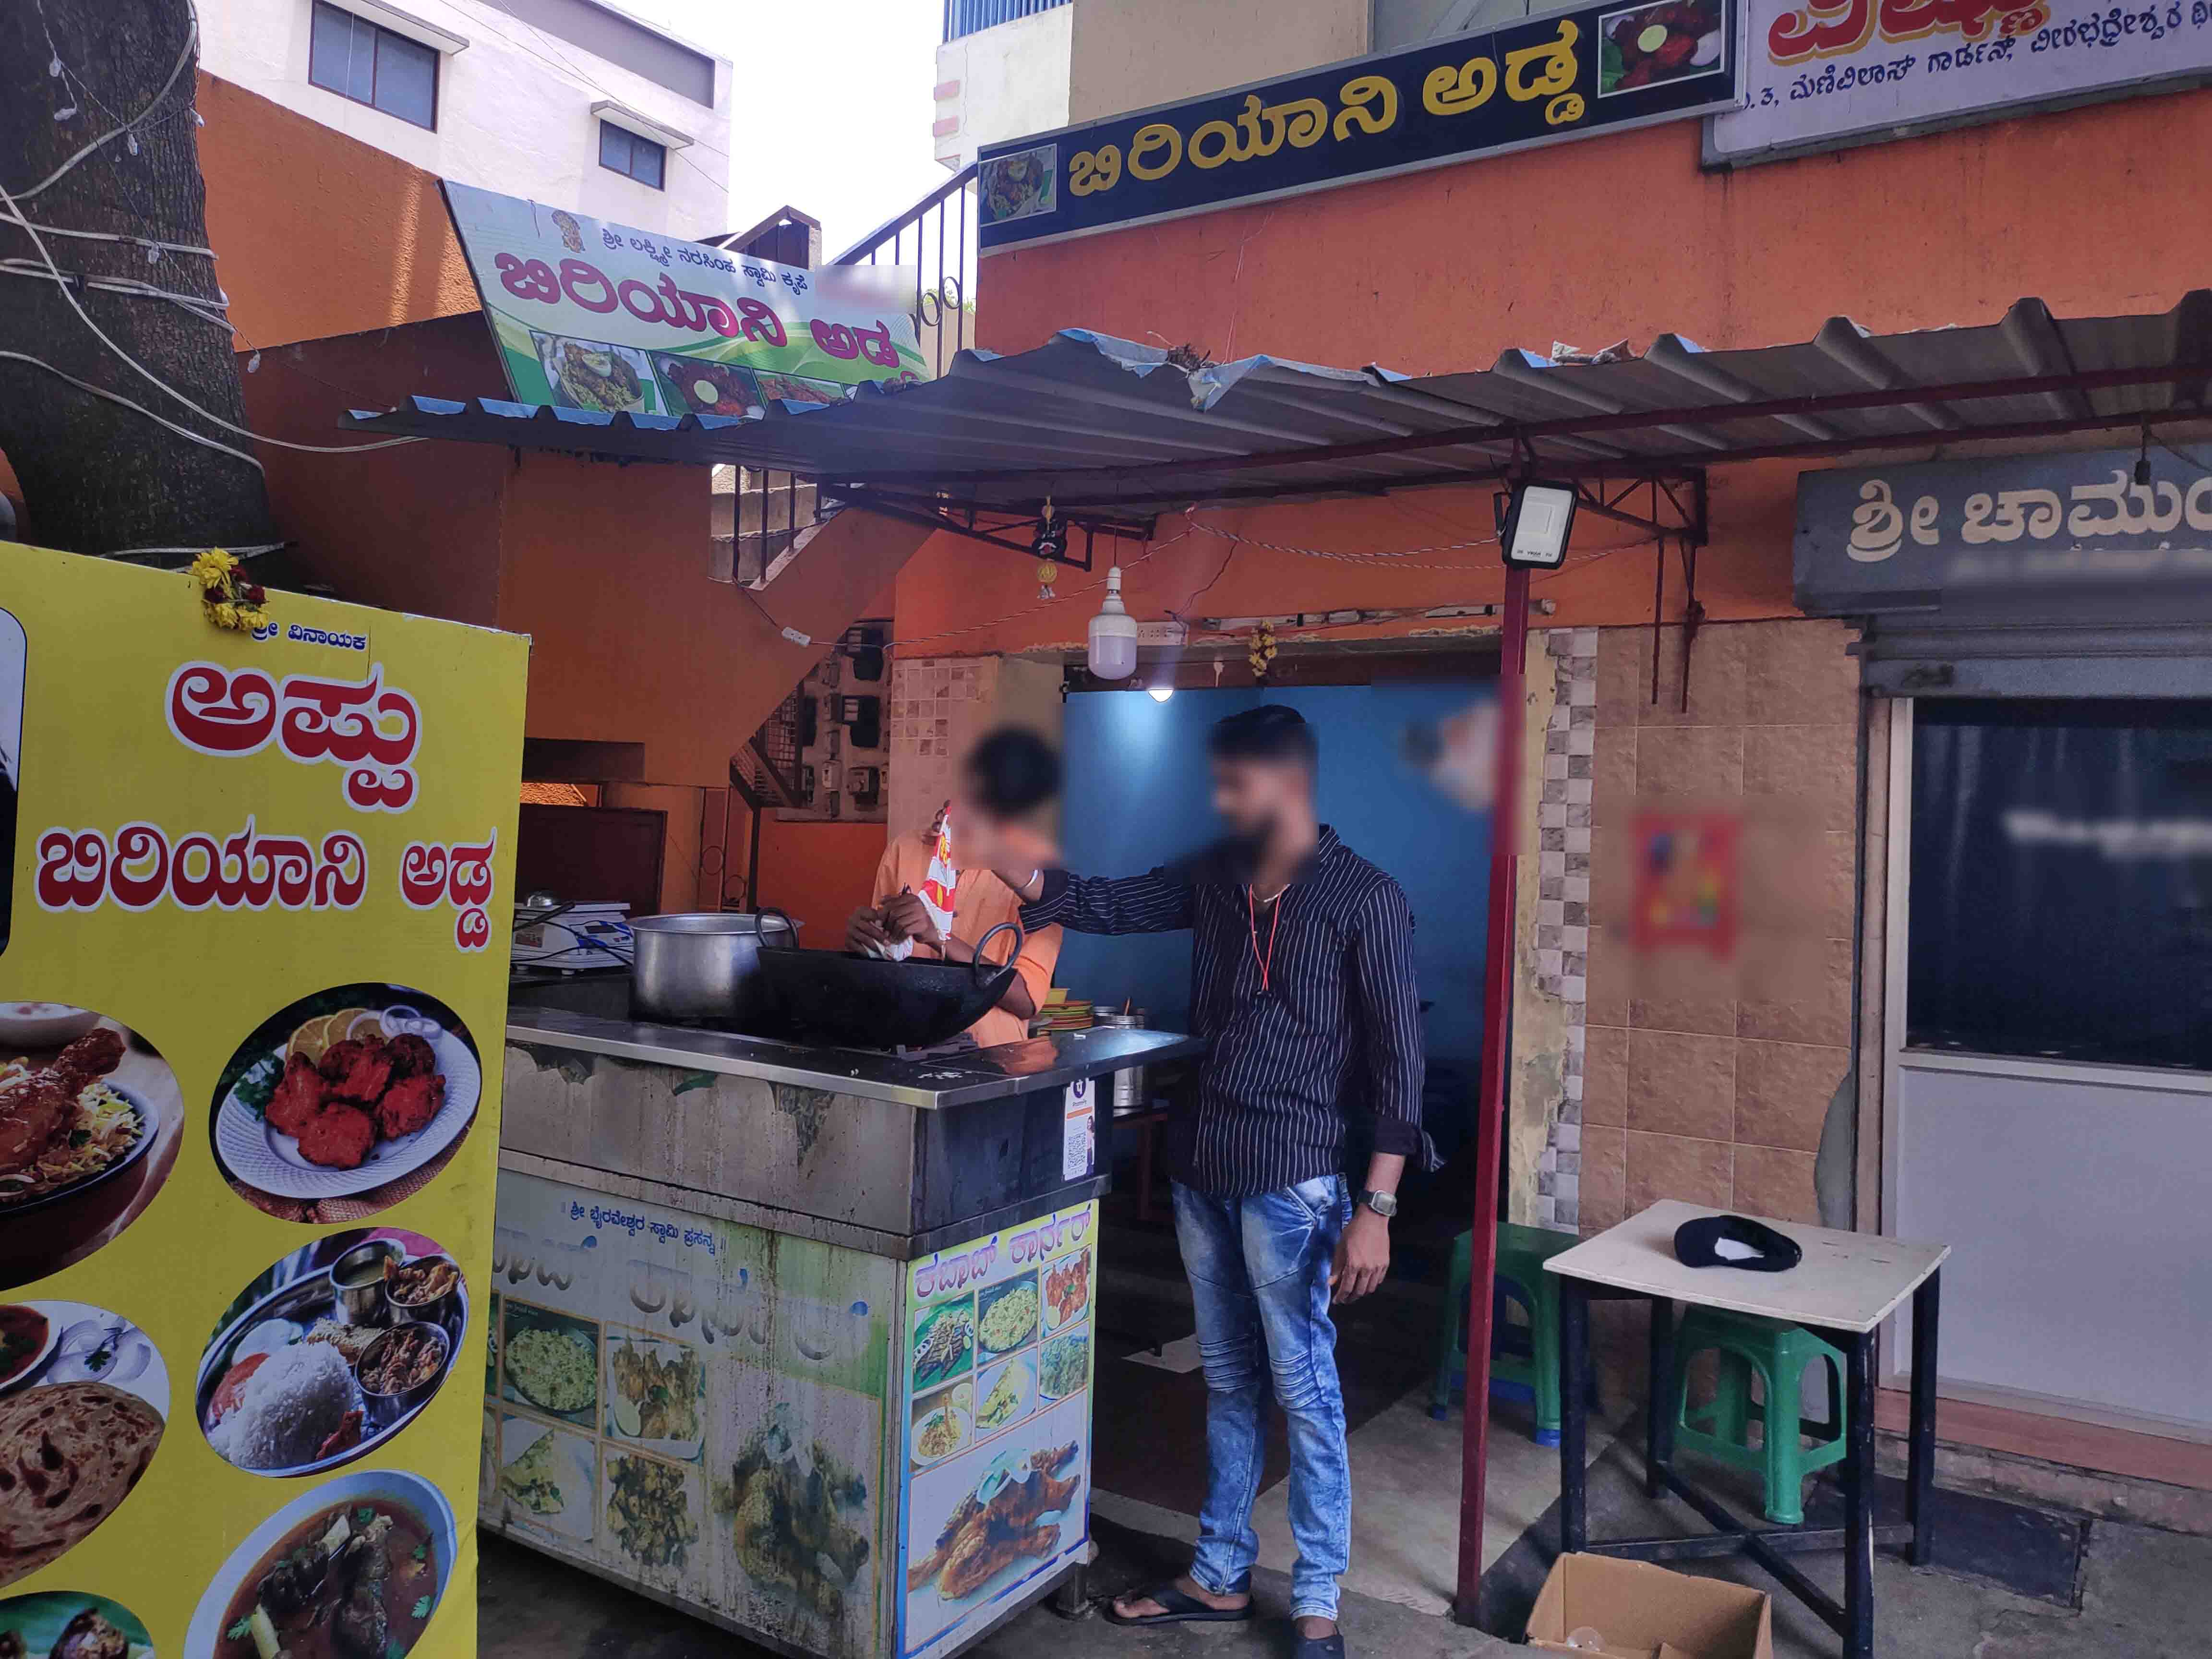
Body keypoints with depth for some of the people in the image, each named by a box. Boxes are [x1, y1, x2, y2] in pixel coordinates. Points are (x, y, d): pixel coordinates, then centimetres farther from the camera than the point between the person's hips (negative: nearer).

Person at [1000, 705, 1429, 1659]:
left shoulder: (1364, 899, -11)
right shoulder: (1217, 877, 7)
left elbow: (1397, 1059, -12)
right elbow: (1109, 906, 10)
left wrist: (1376, 1208, -16)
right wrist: (1015, 868, -5)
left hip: (1292, 1178, -6)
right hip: (1204, 1167, 6)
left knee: (1304, 1390, 3)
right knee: (1227, 1383, 17)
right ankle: (1220, 1578, 31)